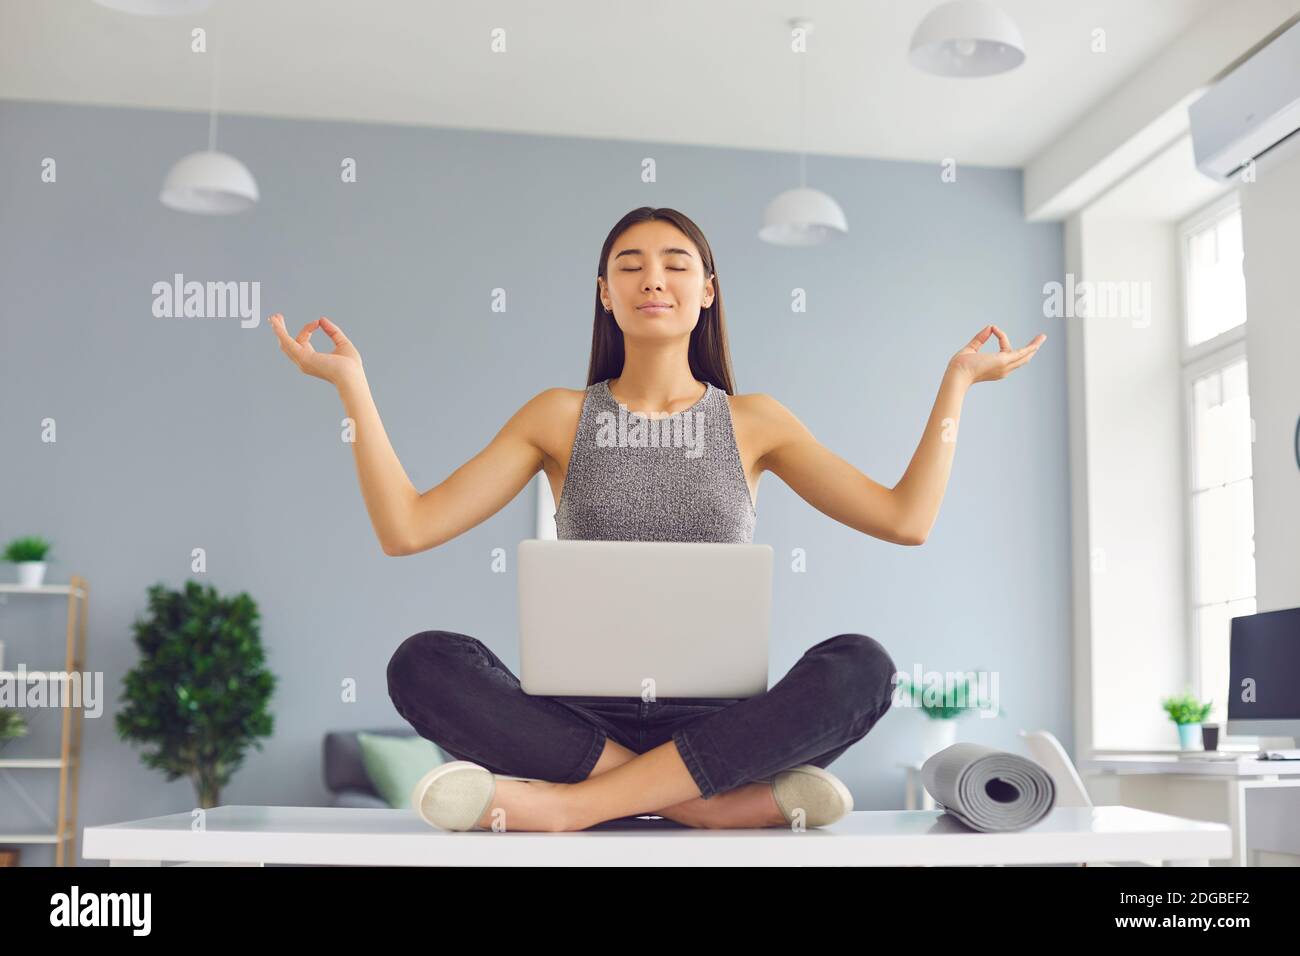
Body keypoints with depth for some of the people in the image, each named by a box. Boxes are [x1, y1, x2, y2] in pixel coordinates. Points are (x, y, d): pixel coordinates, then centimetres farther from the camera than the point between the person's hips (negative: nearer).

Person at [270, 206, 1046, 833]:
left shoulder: (752, 421, 11)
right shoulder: (560, 417, 10)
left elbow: (907, 519, 4)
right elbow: (406, 529, 2)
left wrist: (958, 380, 5)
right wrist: (352, 382, -1)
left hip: (718, 719, 1)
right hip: (584, 715, 0)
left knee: (860, 666, -29)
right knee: (424, 664, -27)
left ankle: (567, 803, -31)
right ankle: (737, 803, -30)